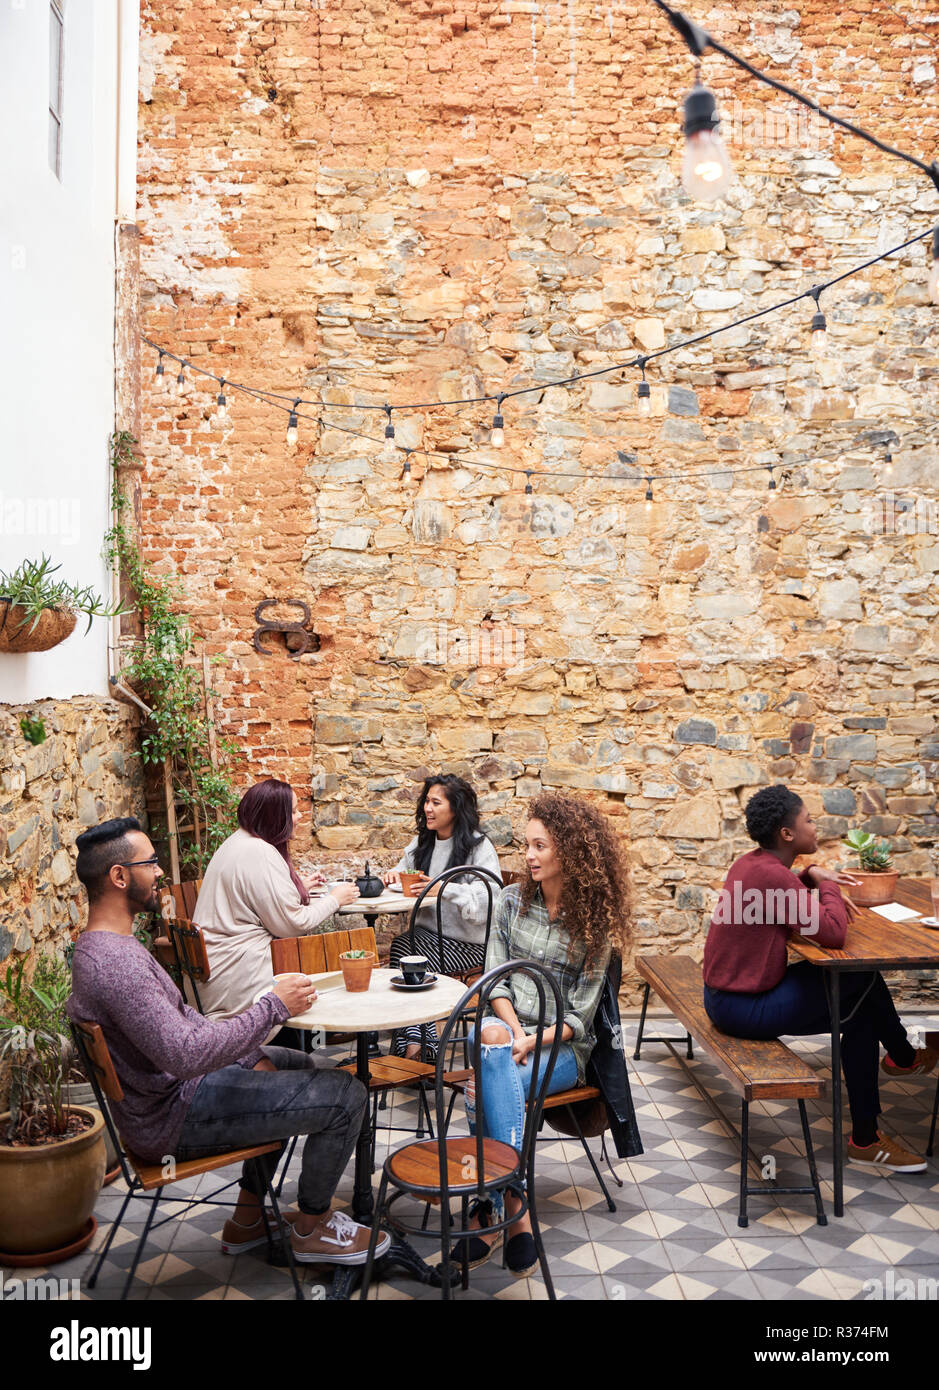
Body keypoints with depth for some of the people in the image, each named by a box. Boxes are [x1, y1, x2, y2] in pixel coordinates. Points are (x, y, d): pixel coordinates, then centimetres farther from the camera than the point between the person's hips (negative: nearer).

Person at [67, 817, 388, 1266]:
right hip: (174, 1119, -11)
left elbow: (178, 1018, 14)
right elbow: (185, 1055, -36)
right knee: (346, 1095, -11)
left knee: (299, 1066, 29)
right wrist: (273, 1005, -26)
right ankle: (312, 1229, 12)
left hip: (174, 1083, 11)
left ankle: (247, 1218, 31)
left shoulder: (102, 944, 6)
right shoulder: (114, 962, -30)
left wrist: (249, 1056, 7)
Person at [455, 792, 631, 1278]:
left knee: (486, 1087, -32)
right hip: (505, 1023, 3)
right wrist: (512, 1029, -15)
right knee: (494, 1045, -35)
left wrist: (533, 1041, -21)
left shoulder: (595, 922, -4)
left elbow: (579, 1015, -6)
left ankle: (489, 1207, -24)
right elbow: (494, 978, 3)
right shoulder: (512, 900, 6)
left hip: (561, 1044, -3)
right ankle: (514, 1207, -35)